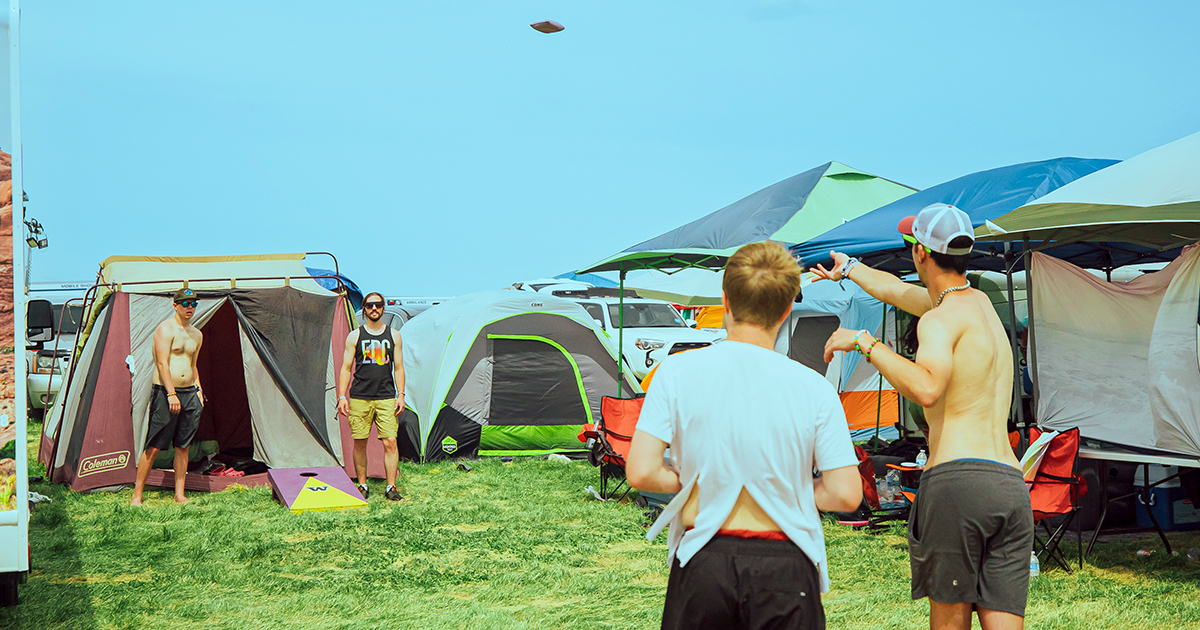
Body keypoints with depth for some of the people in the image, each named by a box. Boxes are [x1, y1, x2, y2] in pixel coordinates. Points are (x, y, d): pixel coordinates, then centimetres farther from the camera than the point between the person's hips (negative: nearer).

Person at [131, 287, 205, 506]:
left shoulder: (196, 334, 16)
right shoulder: (166, 329, -8)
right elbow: (162, 363, -15)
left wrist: (199, 391, 12)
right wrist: (171, 393, -21)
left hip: (189, 393, 7)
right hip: (165, 392, -7)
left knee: (183, 447, 8)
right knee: (153, 447, -5)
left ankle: (179, 494, 14)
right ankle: (137, 495, 3)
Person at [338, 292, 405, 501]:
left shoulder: (393, 335, 10)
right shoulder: (355, 336, 6)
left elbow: (398, 368, 11)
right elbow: (346, 368, 6)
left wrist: (401, 395, 3)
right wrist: (342, 396, -2)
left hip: (386, 398, 0)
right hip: (359, 398, 0)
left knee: (390, 442, -7)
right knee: (360, 443, 2)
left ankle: (391, 488, -1)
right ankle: (362, 486, 16)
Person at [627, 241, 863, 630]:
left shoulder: (677, 372, -6)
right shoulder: (814, 388, -6)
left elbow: (641, 473, -11)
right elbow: (846, 495, -6)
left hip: (703, 560, 1)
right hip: (783, 567, 0)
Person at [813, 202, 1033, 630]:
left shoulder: (940, 321, -3)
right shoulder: (981, 303, 22)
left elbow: (927, 389, -24)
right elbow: (898, 291, 42)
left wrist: (864, 342, -12)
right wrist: (849, 269, 58)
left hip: (956, 479, -7)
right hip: (1012, 485, 7)